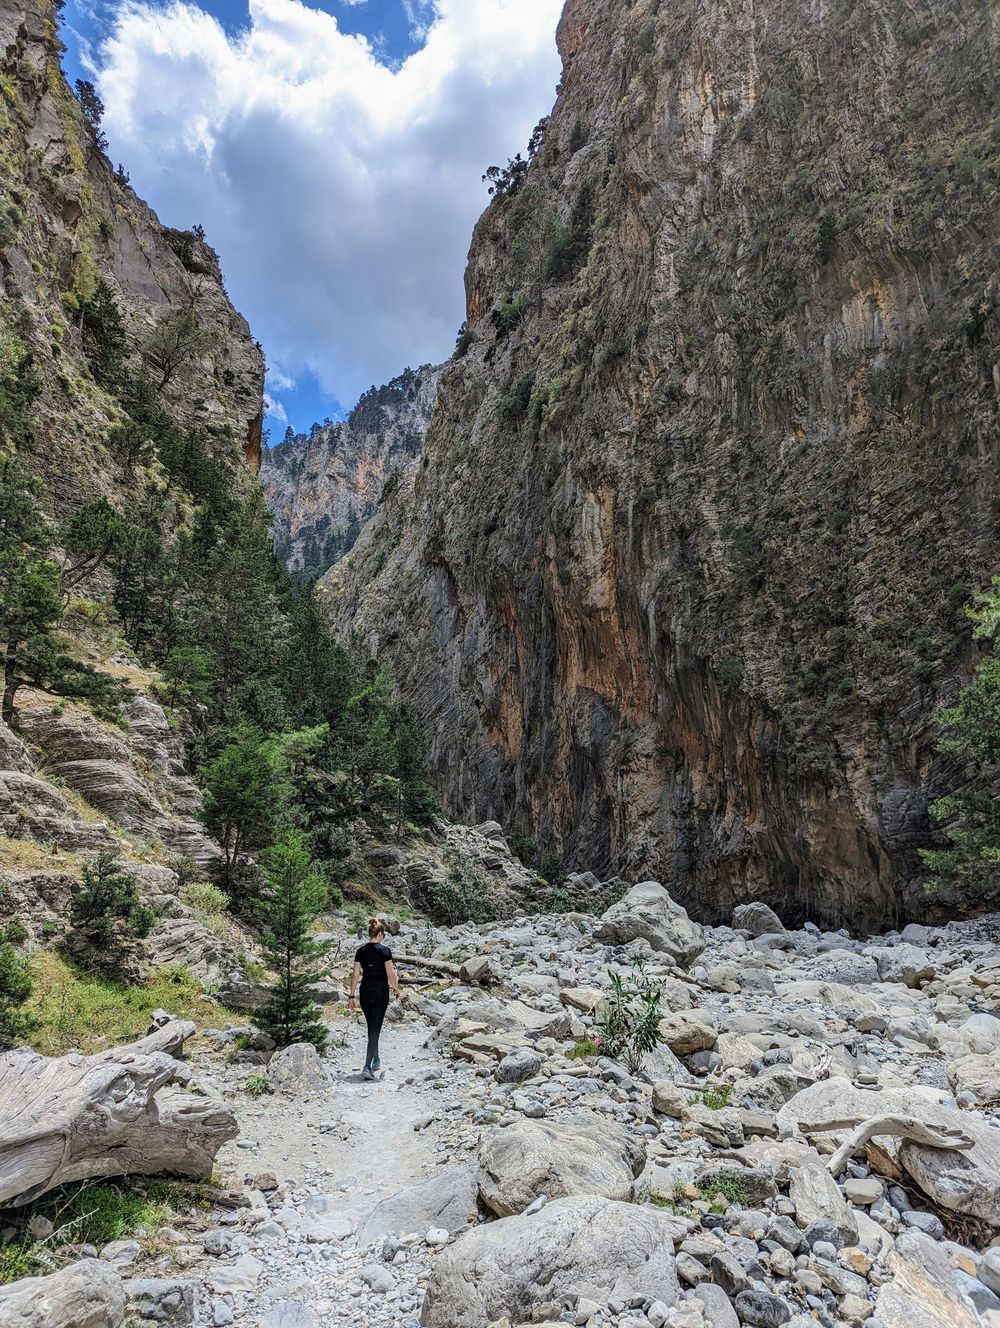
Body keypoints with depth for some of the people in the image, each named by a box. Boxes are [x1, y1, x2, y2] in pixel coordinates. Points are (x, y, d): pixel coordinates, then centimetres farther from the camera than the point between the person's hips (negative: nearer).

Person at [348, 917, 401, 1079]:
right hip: (381, 992, -5)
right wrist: (396, 988, 7)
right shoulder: (384, 950, -10)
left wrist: (352, 996, 6)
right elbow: (390, 974, -10)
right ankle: (367, 1066, -10)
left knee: (372, 1027, 20)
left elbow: (355, 975, 2)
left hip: (365, 991, 5)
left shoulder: (361, 951, 2)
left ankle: (375, 1061, 32)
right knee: (375, 1028, -2)